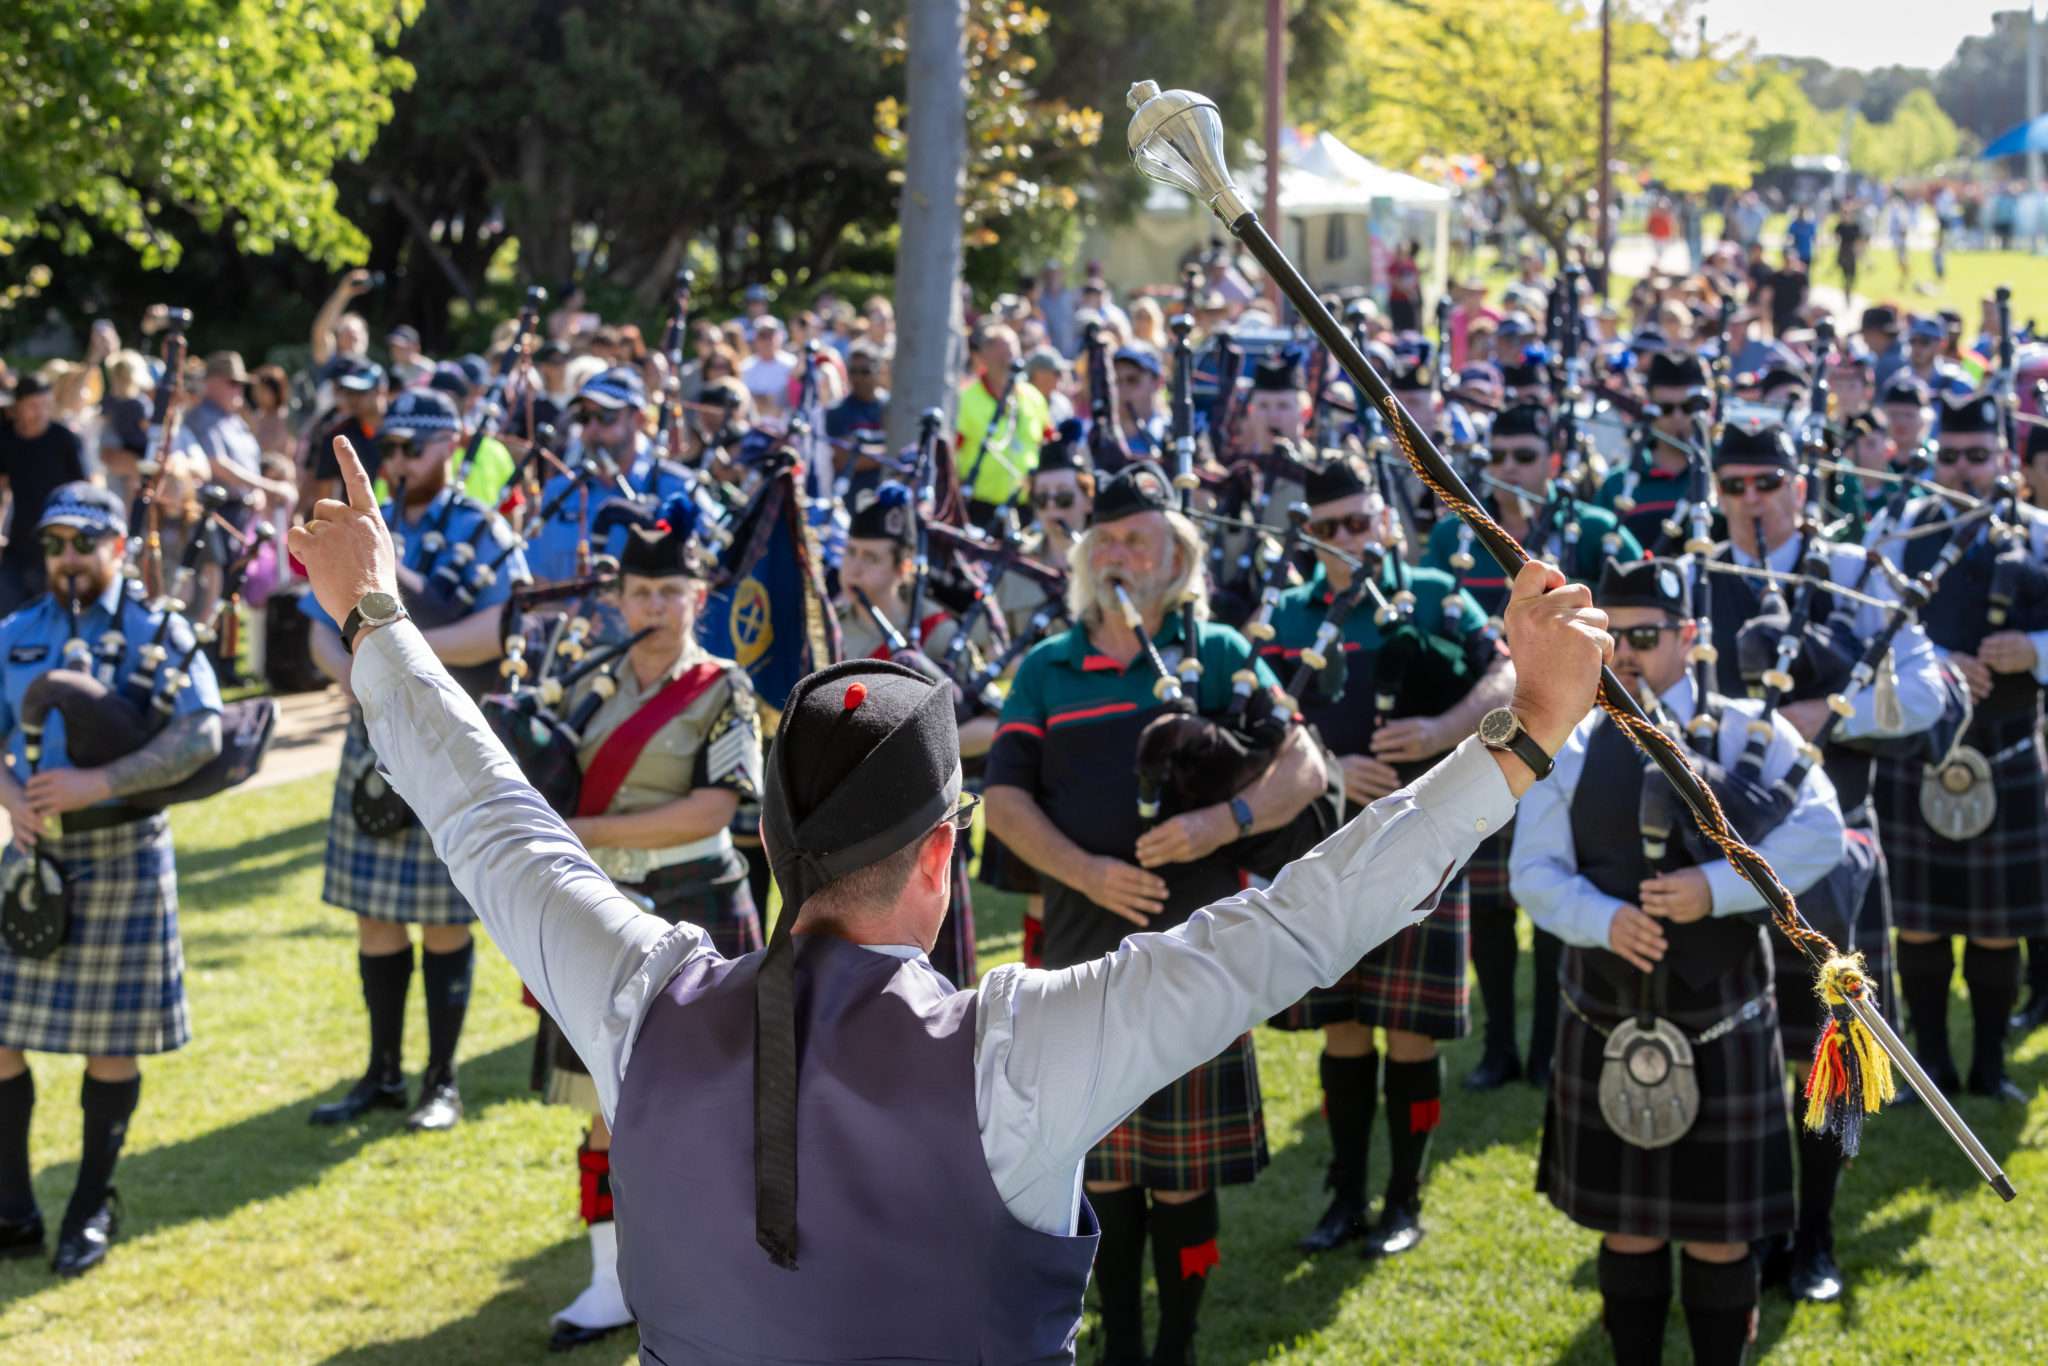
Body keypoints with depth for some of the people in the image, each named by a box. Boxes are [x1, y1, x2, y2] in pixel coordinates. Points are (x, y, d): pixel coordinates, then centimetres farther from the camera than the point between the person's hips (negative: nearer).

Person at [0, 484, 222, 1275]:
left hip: (122, 854, -3)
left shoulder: (159, 636, -4)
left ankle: (94, 1208, 18)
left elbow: (202, 737, -16)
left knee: (111, 1039, 4)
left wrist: (96, 784, -23)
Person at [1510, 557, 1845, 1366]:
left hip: (1721, 1026, -1)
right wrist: (1603, 919, -20)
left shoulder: (1748, 732, -1)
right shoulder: (1569, 748, 3)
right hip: (1608, 1025, 2)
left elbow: (1819, 835, -12)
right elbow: (1533, 871, -1)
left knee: (1719, 1232, 6)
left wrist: (1718, 888, -24)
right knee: (1628, 1227, 10)